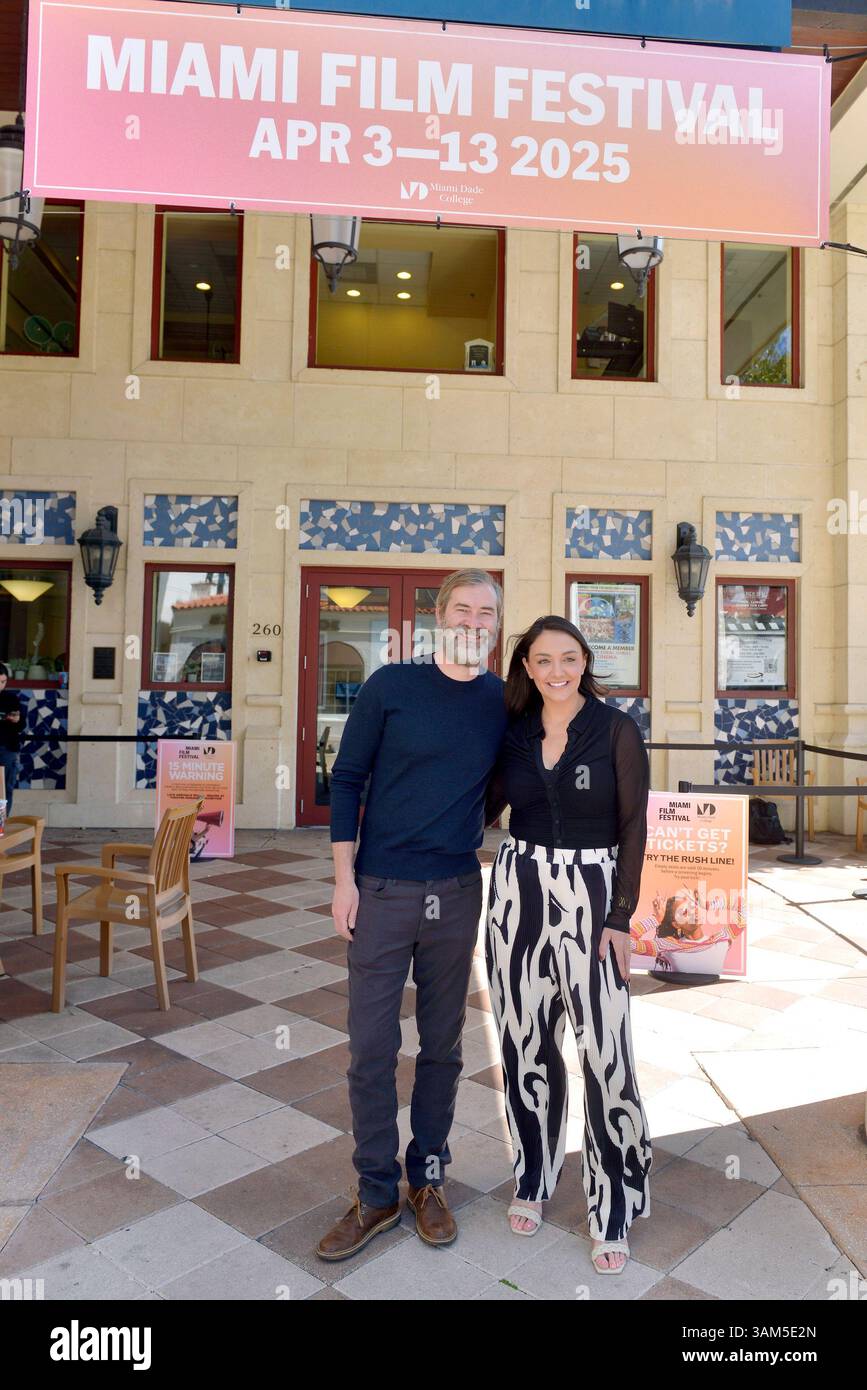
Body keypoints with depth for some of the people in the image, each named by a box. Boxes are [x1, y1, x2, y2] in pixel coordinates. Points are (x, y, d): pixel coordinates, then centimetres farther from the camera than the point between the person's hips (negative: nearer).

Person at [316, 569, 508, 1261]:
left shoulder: (506, 702, 0)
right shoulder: (391, 685, -7)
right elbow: (346, 779, -2)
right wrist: (344, 879, -6)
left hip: (458, 894, 2)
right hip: (382, 892, -2)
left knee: (442, 1046, 14)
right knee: (371, 1049, 6)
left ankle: (428, 1179, 34)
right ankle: (378, 1195, 25)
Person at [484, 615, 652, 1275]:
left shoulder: (617, 729, -6)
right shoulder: (514, 732, 5)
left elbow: (633, 827, -5)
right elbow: (486, 805, 14)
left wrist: (620, 917, -9)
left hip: (592, 896, -3)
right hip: (519, 893, 4)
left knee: (606, 1053, -4)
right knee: (526, 1044, 12)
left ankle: (614, 1213, 15)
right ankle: (533, 1179, 33)